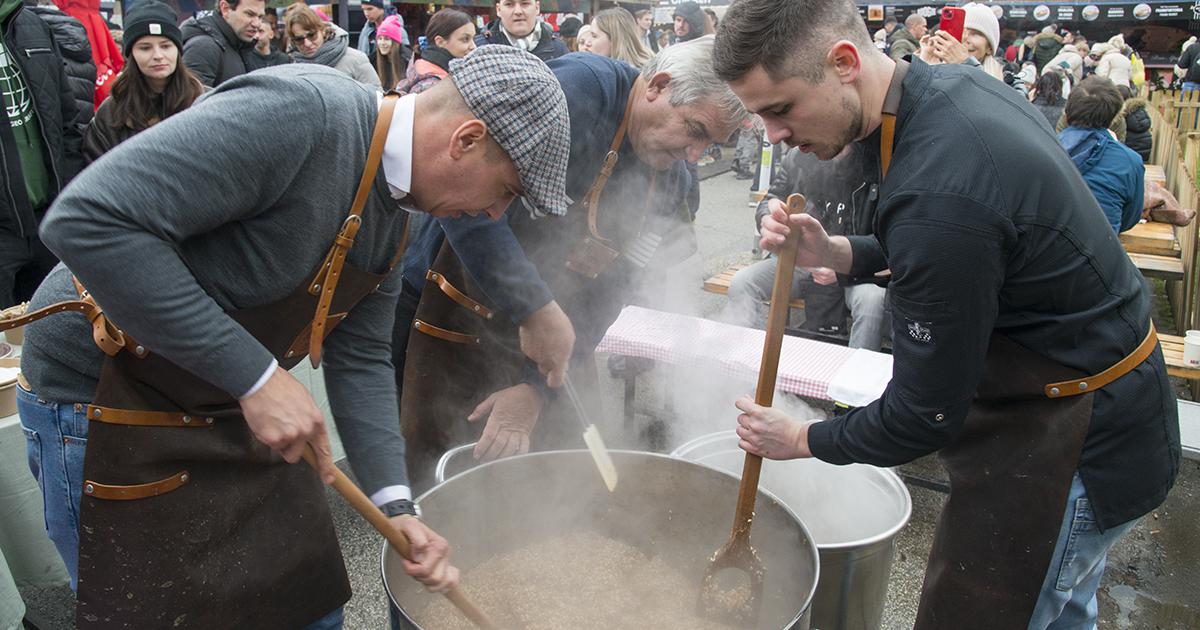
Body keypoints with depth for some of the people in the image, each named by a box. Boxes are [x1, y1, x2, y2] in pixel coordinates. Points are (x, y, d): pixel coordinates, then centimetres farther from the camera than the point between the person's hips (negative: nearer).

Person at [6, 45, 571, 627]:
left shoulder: (395, 209, 0)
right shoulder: (300, 114, -30)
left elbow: (359, 359, 3)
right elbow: (87, 220, -34)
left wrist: (395, 505, -7)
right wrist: (255, 375, -33)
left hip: (232, 406, 8)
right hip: (103, 400, -8)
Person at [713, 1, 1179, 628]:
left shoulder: (937, 196, -34)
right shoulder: (948, 84, -4)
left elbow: (924, 416, -24)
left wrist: (801, 439, -7)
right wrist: (833, 252, -4)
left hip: (1077, 449, -9)